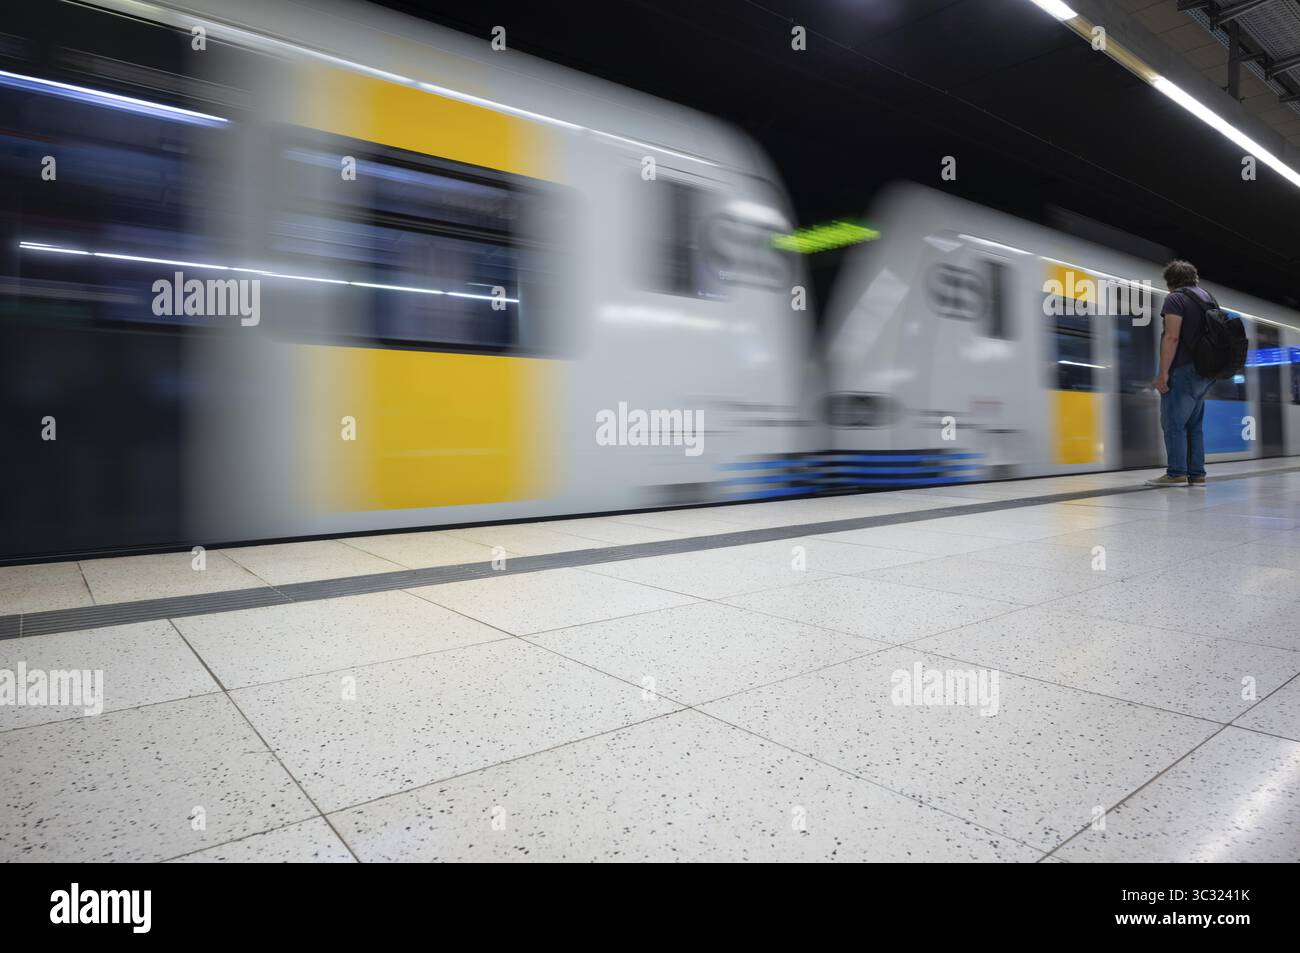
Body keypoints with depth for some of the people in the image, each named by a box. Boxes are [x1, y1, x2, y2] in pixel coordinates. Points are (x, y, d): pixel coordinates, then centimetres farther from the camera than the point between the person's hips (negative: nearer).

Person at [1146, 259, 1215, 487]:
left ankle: (1176, 473, -10)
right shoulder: (1207, 297, 19)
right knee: (1194, 424, 11)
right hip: (1205, 372, 8)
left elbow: (1172, 337, -17)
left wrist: (1163, 373, -19)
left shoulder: (1175, 299, -6)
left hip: (1184, 370, -8)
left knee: (1174, 423, -7)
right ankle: (1197, 474, 9)